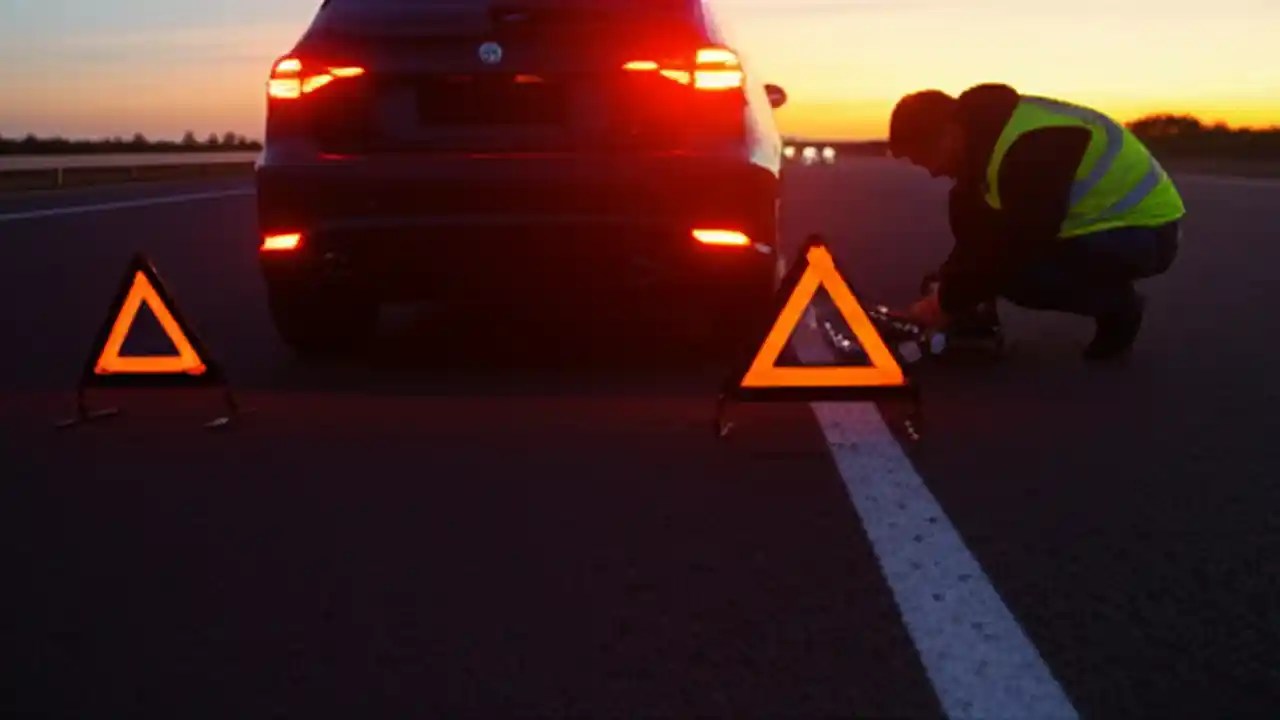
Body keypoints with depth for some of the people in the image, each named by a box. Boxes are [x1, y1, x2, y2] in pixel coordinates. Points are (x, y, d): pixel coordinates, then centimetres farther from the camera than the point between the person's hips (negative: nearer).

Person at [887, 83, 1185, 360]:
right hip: (1097, 217, 9)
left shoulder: (1026, 148, -31)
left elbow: (1015, 249, -29)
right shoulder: (985, 132, -1)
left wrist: (948, 301, -19)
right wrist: (947, 282, -1)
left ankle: (1118, 306, -5)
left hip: (1146, 229, -9)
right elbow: (973, 226, 8)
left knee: (1018, 273, -28)